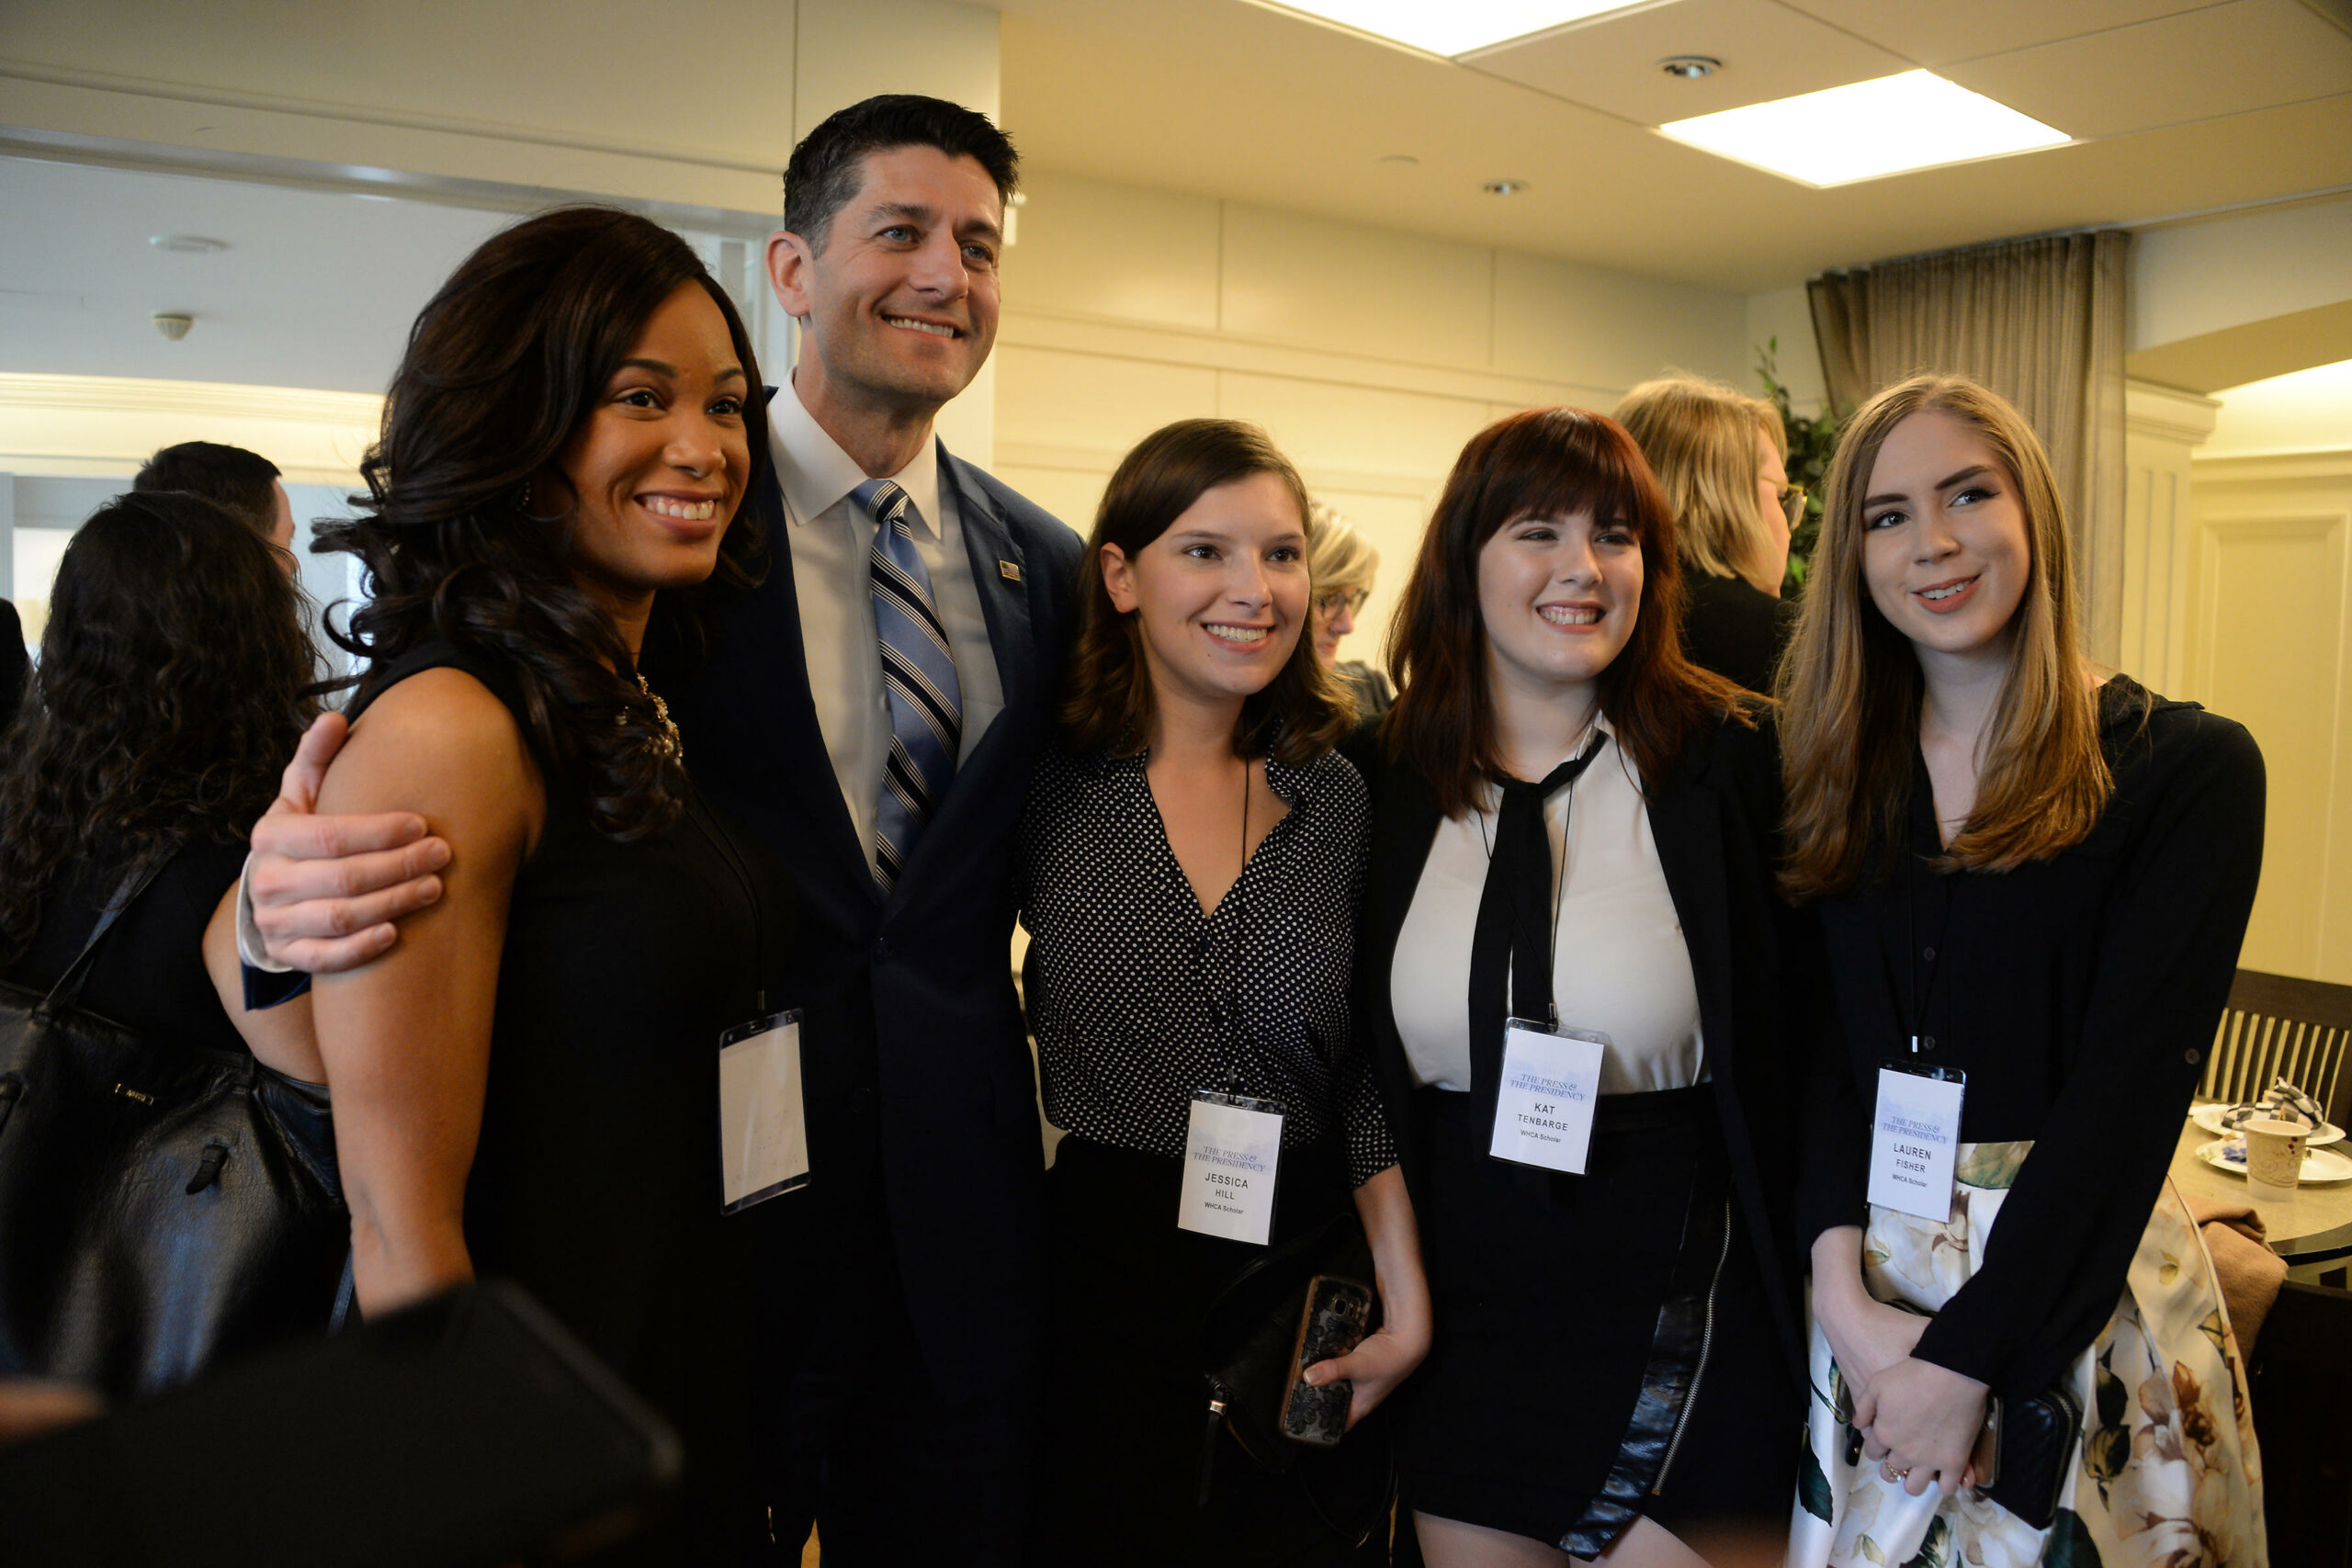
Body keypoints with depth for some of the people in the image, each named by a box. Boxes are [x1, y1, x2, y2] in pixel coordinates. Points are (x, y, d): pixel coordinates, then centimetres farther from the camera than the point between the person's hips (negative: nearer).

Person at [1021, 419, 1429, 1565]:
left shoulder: (1344, 800, 0)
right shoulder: (1047, 785, -6)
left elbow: (1375, 1079, 2)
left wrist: (1407, 1306, -2)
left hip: (1310, 1279, 2)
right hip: (1104, 1287, -1)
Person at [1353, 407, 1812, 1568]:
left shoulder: (1734, 761, -7)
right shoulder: (1389, 777, -1)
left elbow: (1813, 1035, -4)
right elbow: (1359, 1056, 7)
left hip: (1684, 1322, -2)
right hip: (1464, 1317, 3)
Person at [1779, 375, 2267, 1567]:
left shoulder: (2186, 766, -8)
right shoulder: (1841, 776, 4)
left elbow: (2130, 1082, -15)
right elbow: (1819, 1043, -2)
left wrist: (1965, 1359, -17)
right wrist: (1842, 1284, -16)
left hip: (2076, 1279, -3)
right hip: (1868, 1275, 4)